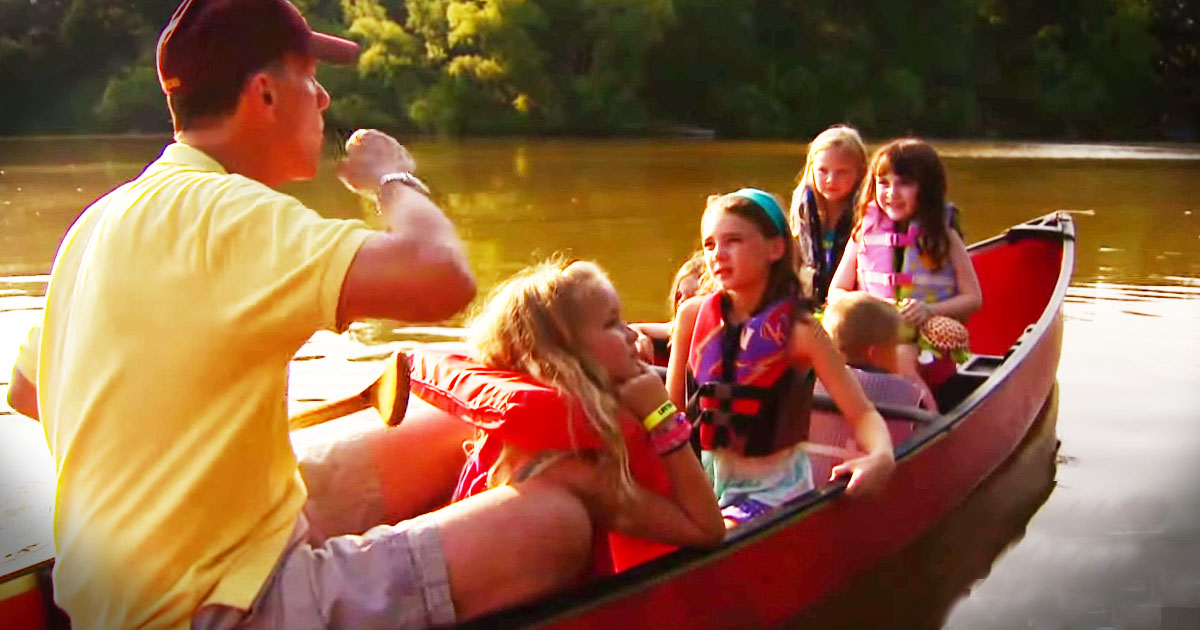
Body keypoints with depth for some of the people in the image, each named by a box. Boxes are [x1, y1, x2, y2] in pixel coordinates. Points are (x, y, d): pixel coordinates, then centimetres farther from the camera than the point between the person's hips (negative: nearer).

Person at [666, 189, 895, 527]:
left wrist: (881, 457, -31)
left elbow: (862, 413, -12)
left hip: (773, 485, -3)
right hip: (706, 474, 4)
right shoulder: (693, 314, -4)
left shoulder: (798, 329, -12)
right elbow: (673, 407, 6)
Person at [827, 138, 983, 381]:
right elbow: (836, 291, 13)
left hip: (927, 335, -2)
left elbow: (973, 298, 6)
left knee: (903, 355, -35)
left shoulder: (944, 237, 6)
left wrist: (929, 310, -12)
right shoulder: (864, 234, 10)